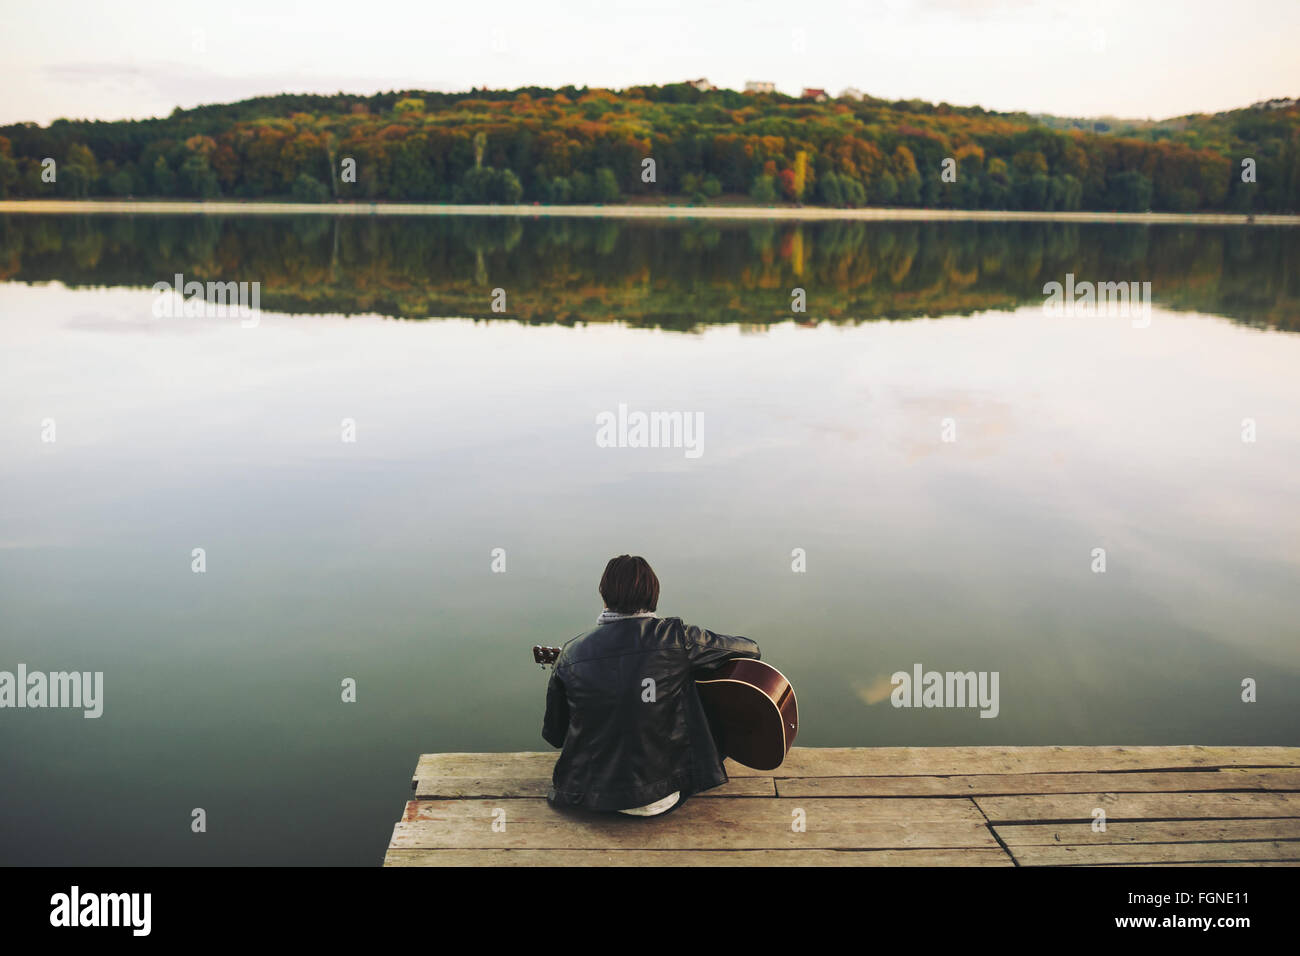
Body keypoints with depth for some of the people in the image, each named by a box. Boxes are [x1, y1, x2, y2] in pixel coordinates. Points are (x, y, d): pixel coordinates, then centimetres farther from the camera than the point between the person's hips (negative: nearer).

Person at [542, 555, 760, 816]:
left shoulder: (571, 653, -6)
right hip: (662, 798, -3)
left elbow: (553, 735, 5)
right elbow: (750, 650, 1)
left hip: (587, 796, 3)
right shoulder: (675, 636, -13)